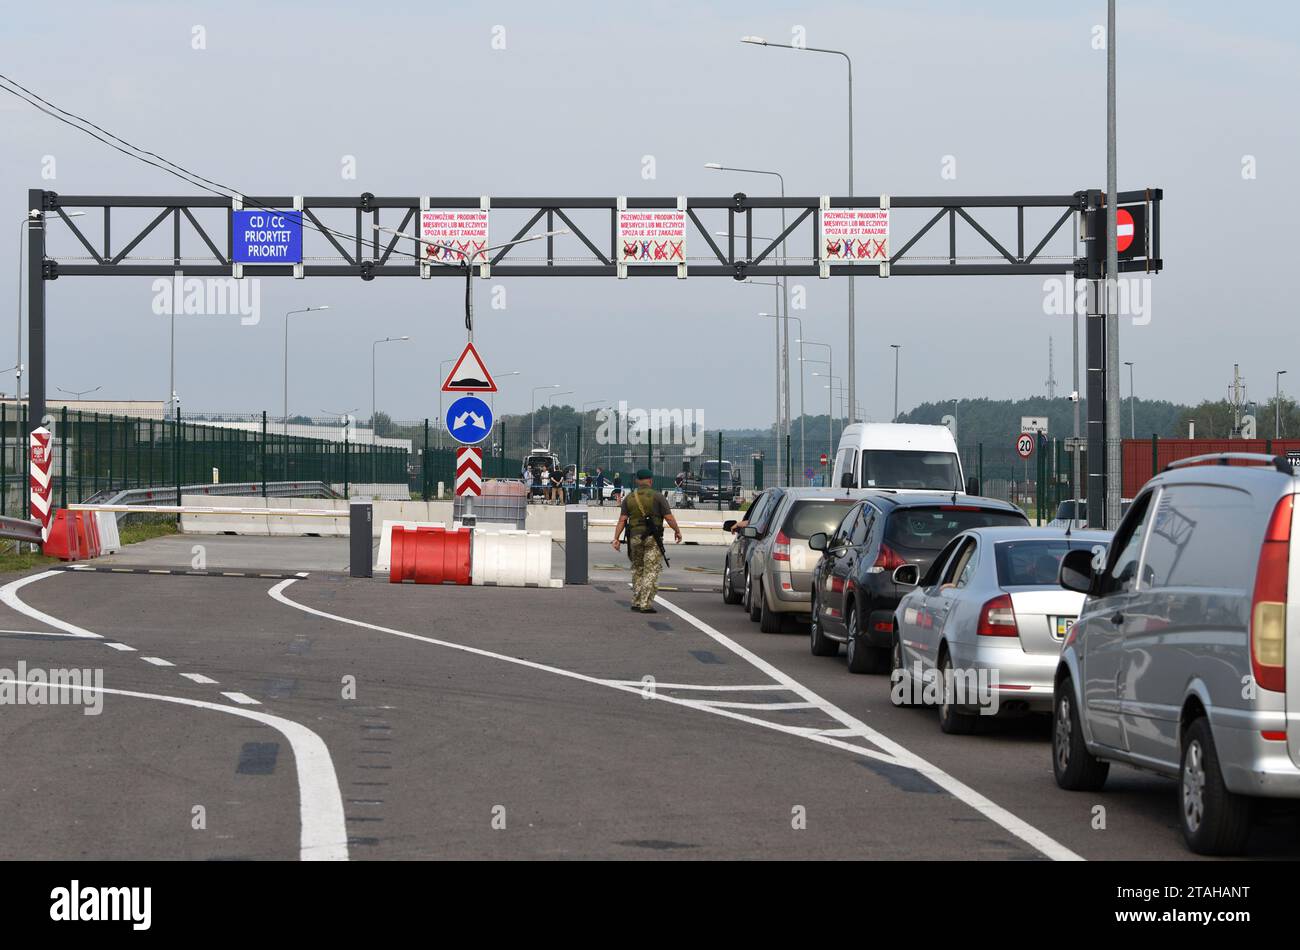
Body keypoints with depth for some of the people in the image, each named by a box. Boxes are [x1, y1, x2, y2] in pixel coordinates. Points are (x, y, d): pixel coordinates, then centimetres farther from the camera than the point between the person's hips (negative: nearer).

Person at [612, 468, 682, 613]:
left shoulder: (629, 498, 7)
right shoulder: (657, 497, -3)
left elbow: (622, 520, -1)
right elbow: (669, 518, -5)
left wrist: (616, 538, -4)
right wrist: (677, 531, 11)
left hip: (634, 537, 4)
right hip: (653, 539, -4)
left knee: (637, 570, 17)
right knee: (651, 571, -4)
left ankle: (636, 603, 18)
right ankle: (646, 604, -12)